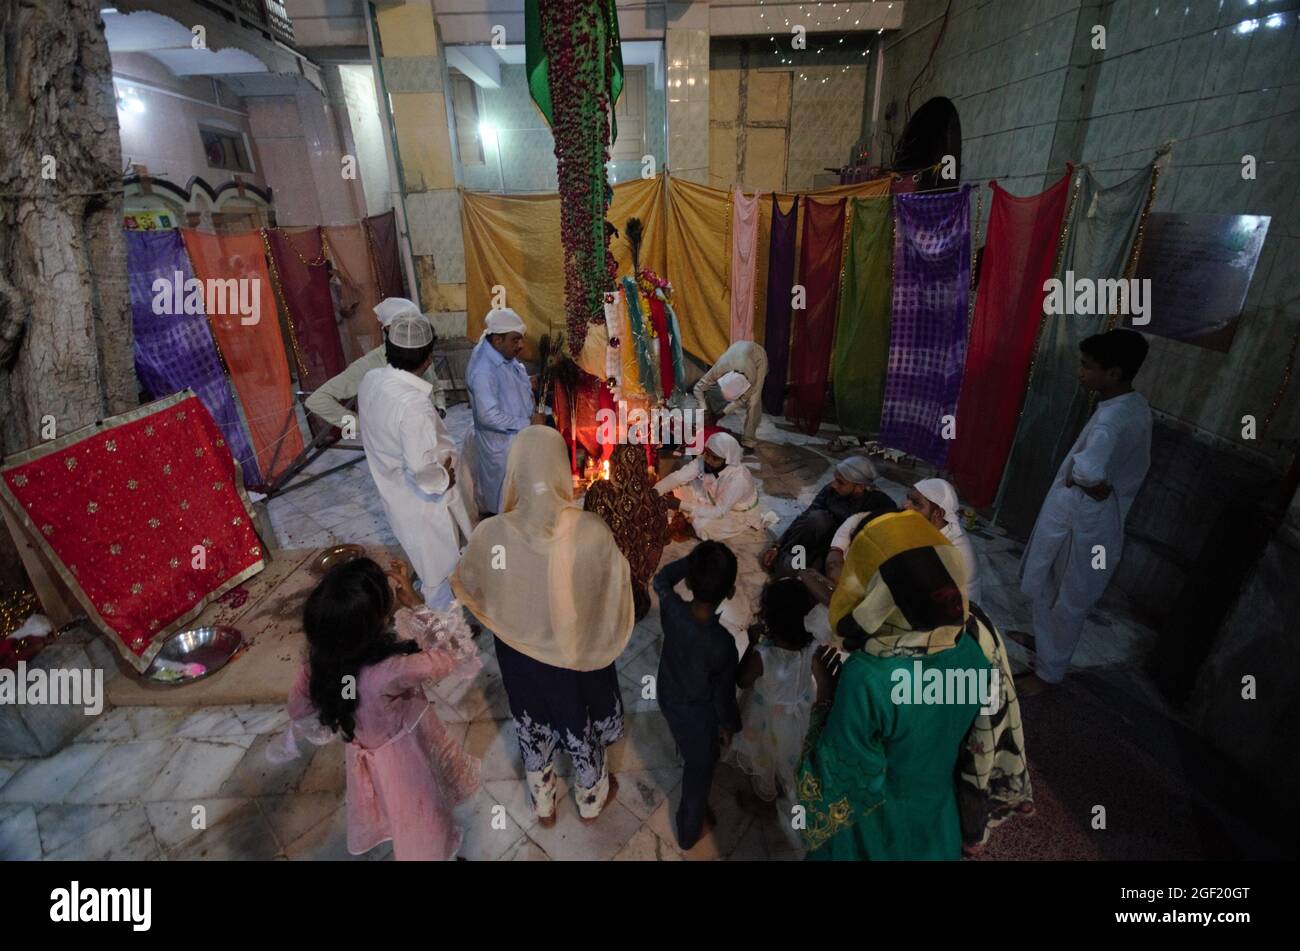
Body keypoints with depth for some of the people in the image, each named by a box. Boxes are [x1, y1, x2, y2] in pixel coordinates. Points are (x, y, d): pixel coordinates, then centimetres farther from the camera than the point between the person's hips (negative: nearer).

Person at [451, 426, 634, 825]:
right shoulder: (593, 531, -31)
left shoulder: (490, 534, -28)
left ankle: (543, 805, 56)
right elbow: (618, 584, -12)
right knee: (582, 725, 28)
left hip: (519, 652, 1)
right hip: (580, 651, -1)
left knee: (533, 727, 30)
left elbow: (467, 588, -7)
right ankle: (591, 799, 56)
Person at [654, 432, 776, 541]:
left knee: (703, 526, -24)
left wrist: (681, 505, -42)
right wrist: (655, 491, -42)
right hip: (715, 499, 5)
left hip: (738, 513, -5)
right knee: (682, 487, -13)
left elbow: (718, 512, -37)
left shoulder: (737, 479, -40)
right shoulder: (704, 460, -25)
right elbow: (679, 475, -26)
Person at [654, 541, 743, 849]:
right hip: (699, 715, -3)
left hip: (667, 697, 4)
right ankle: (690, 830, 50)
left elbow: (661, 579, -3)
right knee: (699, 770, 26)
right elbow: (723, 695, -21)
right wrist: (728, 725, -1)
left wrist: (694, 558, -13)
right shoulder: (722, 643, -38)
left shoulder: (671, 608, -28)